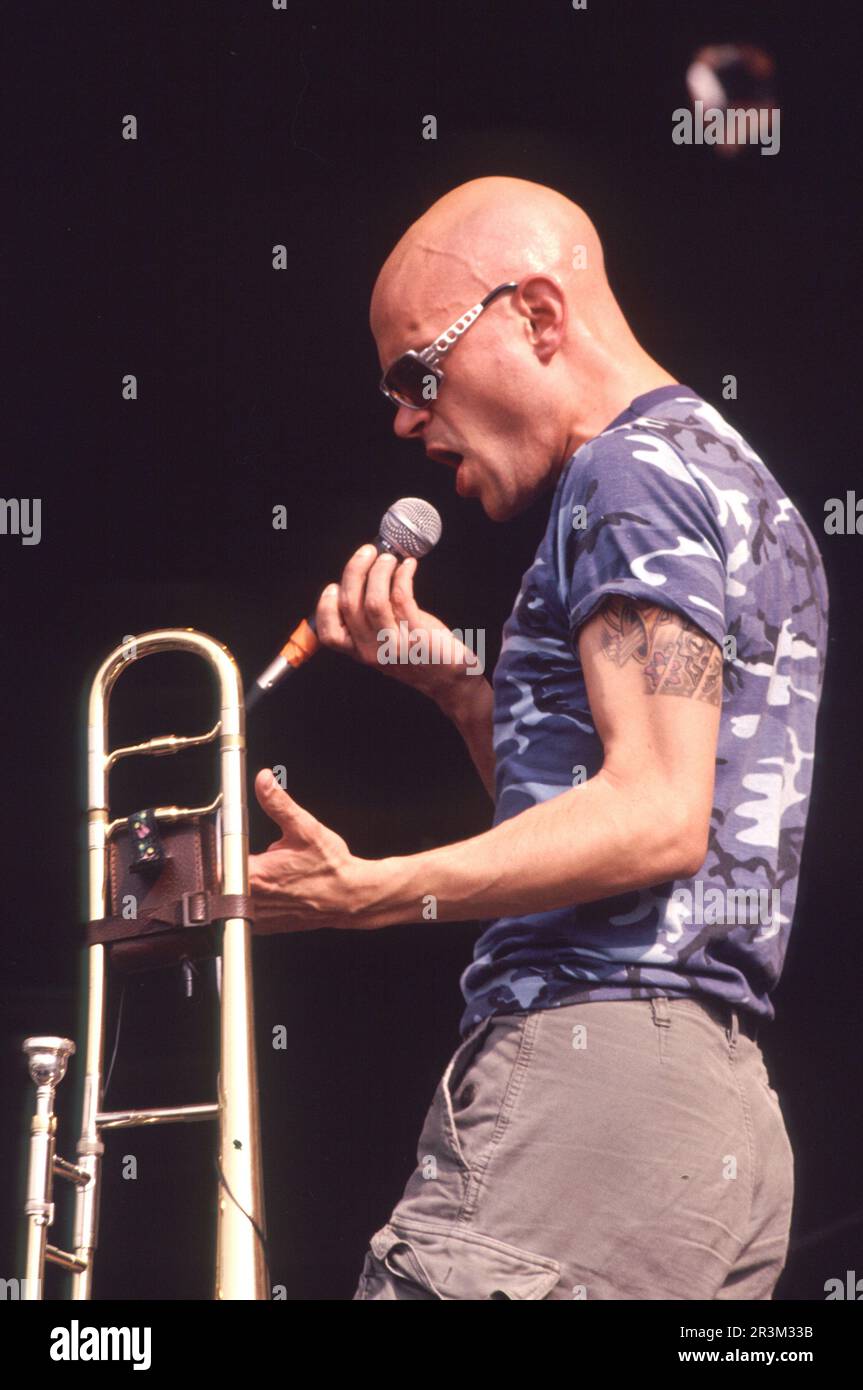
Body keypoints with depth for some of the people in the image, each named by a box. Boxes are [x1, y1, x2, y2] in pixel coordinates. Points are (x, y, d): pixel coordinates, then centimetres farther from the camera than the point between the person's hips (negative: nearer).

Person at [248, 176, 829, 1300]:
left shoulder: (633, 469, -5)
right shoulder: (743, 486, 25)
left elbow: (658, 817, -19)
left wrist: (373, 894, -24)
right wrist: (458, 682, 14)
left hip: (601, 1075, -10)